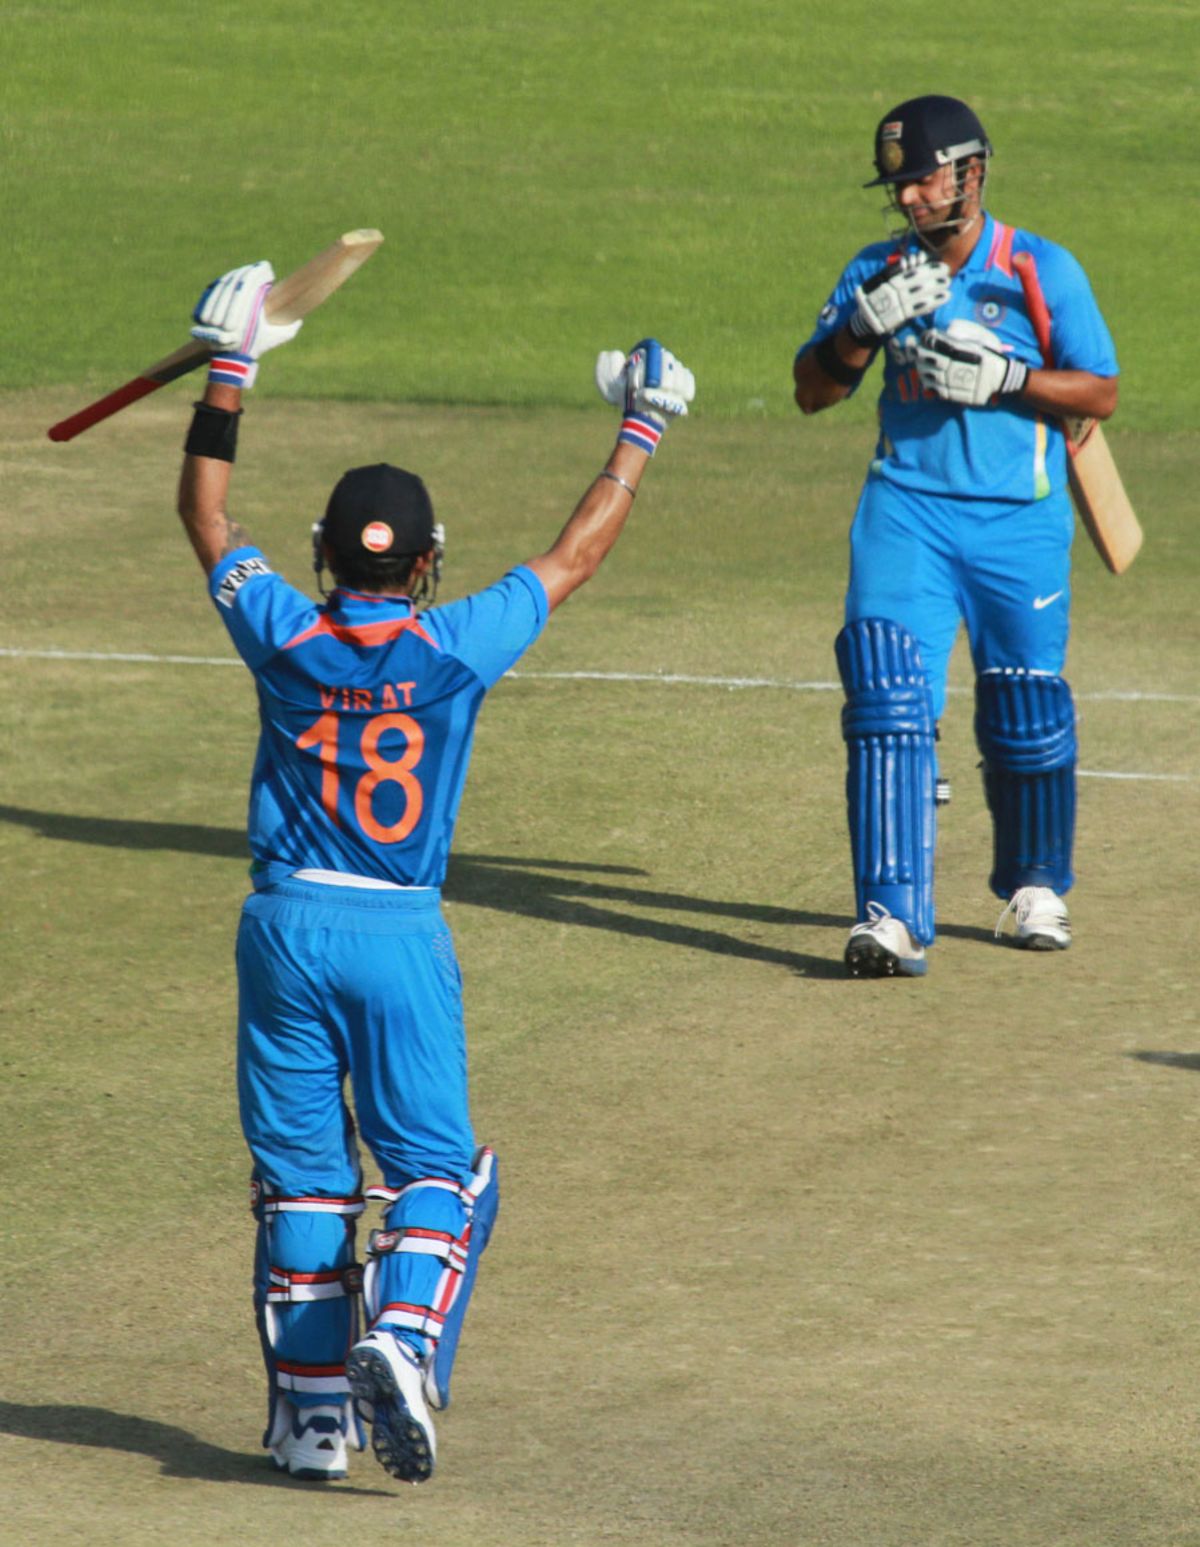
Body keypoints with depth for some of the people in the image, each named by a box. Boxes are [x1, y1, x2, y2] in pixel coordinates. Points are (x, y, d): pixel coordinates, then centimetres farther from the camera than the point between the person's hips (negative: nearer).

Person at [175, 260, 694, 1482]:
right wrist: (640, 432, 18)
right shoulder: (458, 646, -7)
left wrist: (227, 374, 19)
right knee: (437, 1168, 7)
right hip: (403, 933, -2)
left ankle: (311, 1411, 8)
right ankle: (401, 1335, -19)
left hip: (286, 923, 2)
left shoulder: (283, 639, -3)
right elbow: (578, 553, 6)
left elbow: (206, 517, 12)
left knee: (301, 1175, 8)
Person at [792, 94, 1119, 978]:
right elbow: (813, 391, 3)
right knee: (889, 702, -15)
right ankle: (893, 919, -21)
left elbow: (1100, 393, -2)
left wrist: (1004, 380, -17)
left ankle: (1035, 887, 34)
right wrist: (867, 326, -15)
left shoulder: (1044, 271, -3)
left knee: (1026, 718, 8)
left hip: (1019, 518, -1)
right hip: (907, 511, 1)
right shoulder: (879, 272, 5)